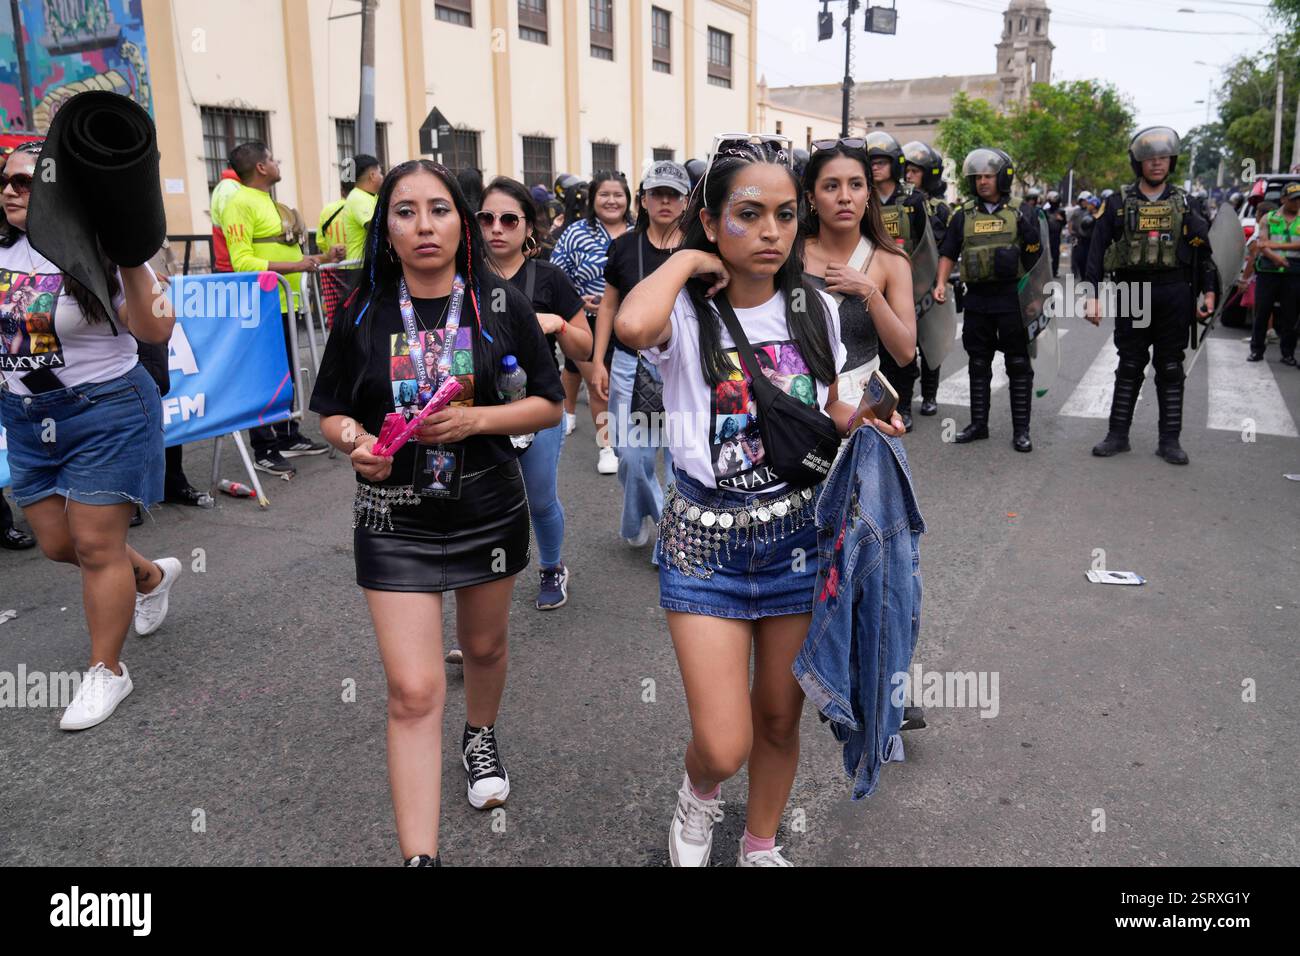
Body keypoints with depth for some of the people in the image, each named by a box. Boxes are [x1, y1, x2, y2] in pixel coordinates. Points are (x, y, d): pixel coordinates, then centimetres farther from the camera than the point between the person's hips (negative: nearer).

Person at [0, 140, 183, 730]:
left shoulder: (99, 254, -13)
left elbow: (155, 331, -22)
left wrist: (133, 265, -31)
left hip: (105, 413, -7)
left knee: (97, 545, -2)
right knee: (57, 543, 13)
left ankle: (106, 671, 14)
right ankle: (153, 576, 41)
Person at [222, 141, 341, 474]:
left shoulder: (267, 201, 18)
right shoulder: (240, 204, -12)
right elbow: (243, 262, -20)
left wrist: (322, 258, 18)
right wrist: (295, 266, -24)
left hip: (283, 304, 10)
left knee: (286, 375, 16)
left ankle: (289, 438, 26)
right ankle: (264, 451, 2)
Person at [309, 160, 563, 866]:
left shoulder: (500, 305, -5)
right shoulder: (362, 314, -3)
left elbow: (550, 406, -3)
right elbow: (330, 412, 5)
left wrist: (478, 419, -19)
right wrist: (354, 441, -18)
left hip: (488, 508, 1)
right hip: (394, 520, -1)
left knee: (483, 645, 23)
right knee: (413, 691, -7)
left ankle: (480, 736, 56)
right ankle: (420, 855, 2)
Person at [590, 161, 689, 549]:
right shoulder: (625, 246, 2)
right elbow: (609, 306, 9)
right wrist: (598, 362, 5)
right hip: (631, 364, 1)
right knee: (631, 453, 5)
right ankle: (640, 519, 33)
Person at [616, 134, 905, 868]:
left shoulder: (815, 309, 1)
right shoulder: (686, 311, -11)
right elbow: (633, 325, -36)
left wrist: (865, 417, -7)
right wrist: (688, 261, -18)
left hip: (798, 532, 4)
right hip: (706, 539, -3)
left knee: (779, 718, 16)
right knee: (724, 746, -6)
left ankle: (762, 847, 42)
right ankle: (699, 796, 32)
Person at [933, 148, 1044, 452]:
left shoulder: (1020, 214, 2)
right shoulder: (964, 215, 7)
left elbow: (1036, 256, 5)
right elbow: (948, 253, 9)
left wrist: (1029, 232, -12)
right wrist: (941, 283, -3)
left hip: (1012, 298, -2)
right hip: (976, 299, 2)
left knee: (1018, 365, 1)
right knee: (978, 364, 10)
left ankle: (1021, 429, 7)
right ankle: (978, 424, 20)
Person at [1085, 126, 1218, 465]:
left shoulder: (1186, 204, 7)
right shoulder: (1119, 203, 3)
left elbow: (1203, 252, 10)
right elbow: (1097, 252, 0)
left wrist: (1209, 291, 2)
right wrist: (1091, 295, -7)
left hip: (1174, 295, 1)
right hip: (1131, 294, -1)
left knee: (1170, 368, 5)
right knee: (1129, 367, 5)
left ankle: (1169, 440, 11)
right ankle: (1118, 434, 13)